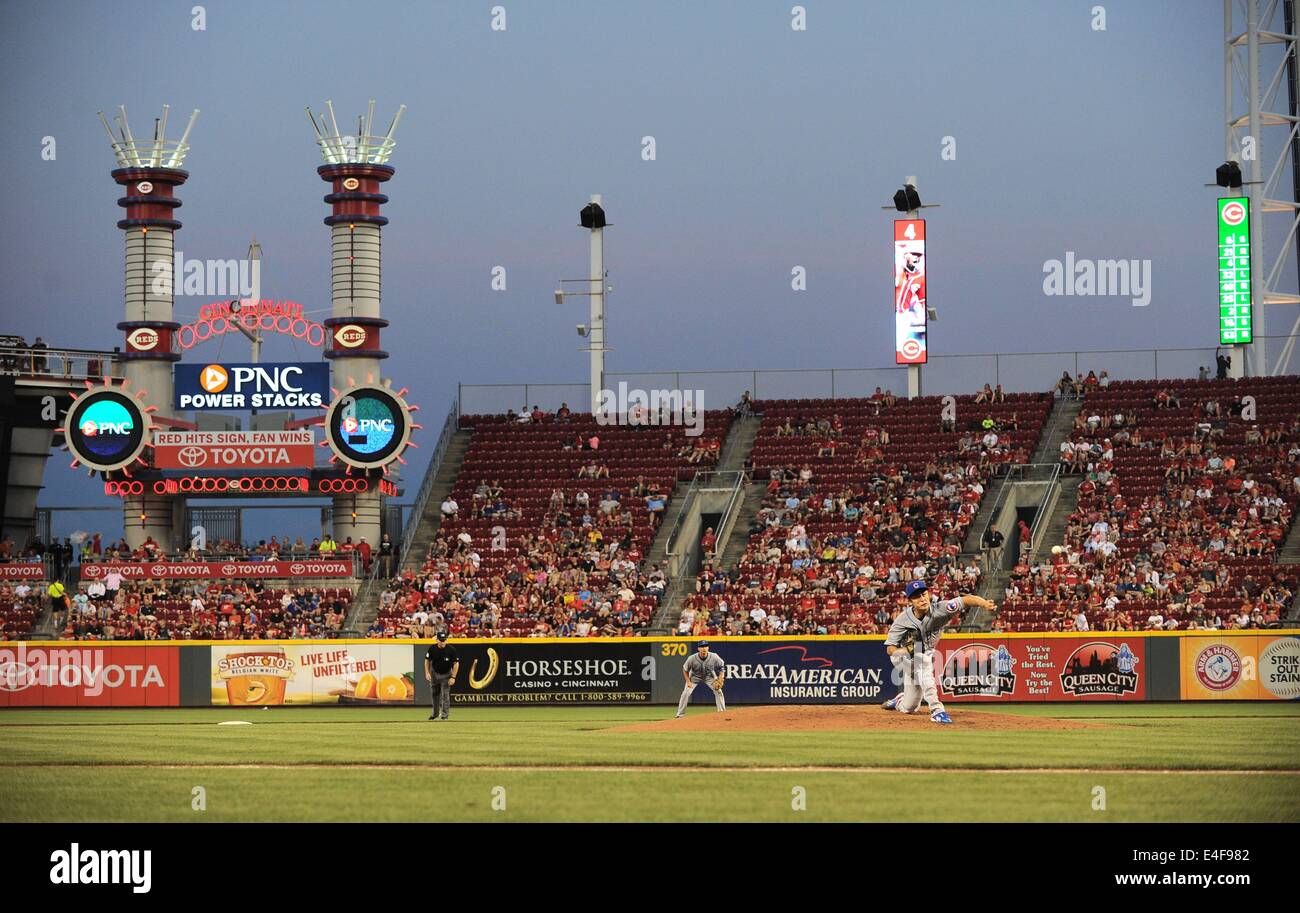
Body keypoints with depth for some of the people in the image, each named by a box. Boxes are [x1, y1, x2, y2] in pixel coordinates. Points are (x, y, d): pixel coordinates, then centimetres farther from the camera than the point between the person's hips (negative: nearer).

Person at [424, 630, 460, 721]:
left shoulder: (451, 649, -22)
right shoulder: (432, 649, -16)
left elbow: (456, 663, -15)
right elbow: (427, 661, -1)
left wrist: (453, 677, -19)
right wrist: (427, 673, -10)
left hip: (446, 674, -3)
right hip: (434, 673, 3)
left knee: (445, 694, -11)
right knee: (434, 694, 14)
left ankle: (444, 714, -3)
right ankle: (435, 713, 30)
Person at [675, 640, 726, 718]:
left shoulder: (714, 657, -28)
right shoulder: (692, 658, -30)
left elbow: (722, 667, -10)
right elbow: (685, 669, -12)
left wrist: (720, 679, -19)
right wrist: (688, 681, -18)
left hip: (709, 676, 1)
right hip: (695, 677, -1)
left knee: (718, 691, -13)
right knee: (686, 693, -13)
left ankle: (722, 711, 0)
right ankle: (680, 714, -4)